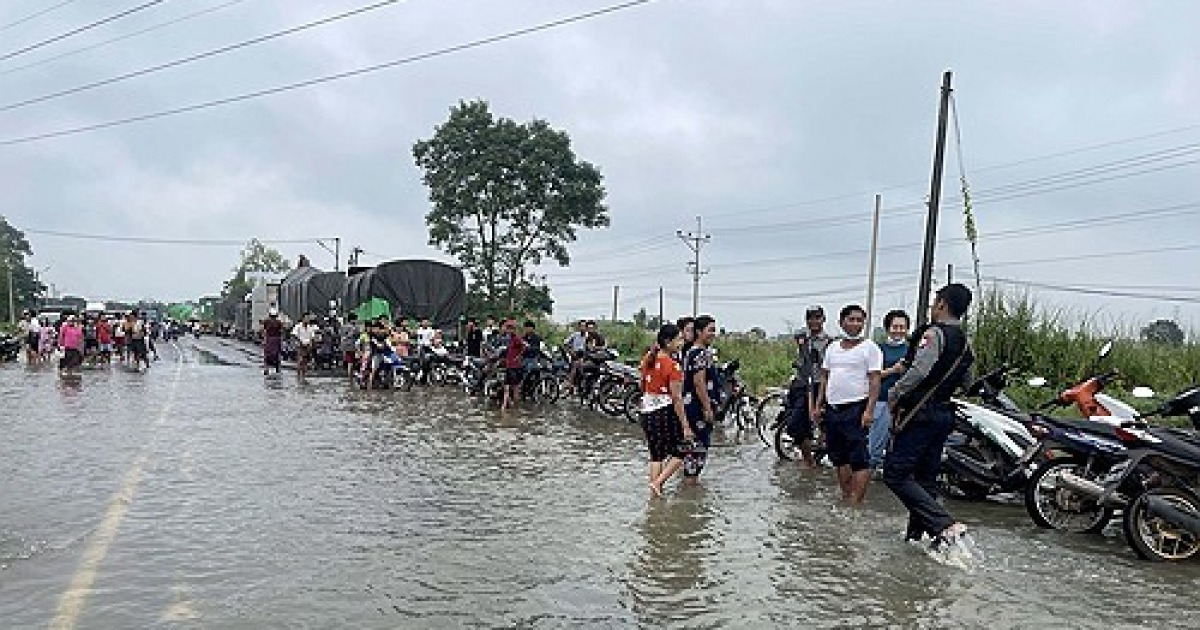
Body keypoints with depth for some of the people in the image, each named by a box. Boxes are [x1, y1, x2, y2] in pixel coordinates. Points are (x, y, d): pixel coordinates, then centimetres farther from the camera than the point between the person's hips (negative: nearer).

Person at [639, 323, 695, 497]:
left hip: (646, 410, 7)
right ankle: (658, 482, -3)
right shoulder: (673, 365, -16)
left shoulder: (647, 360, 6)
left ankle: (655, 491, 18)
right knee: (679, 452, 9)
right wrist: (685, 426, -14)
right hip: (665, 411, -7)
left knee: (656, 455, 15)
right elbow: (676, 398, -17)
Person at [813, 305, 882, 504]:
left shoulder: (870, 348, -3)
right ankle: (846, 497, 21)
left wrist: (869, 410, -18)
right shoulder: (832, 348, 14)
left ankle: (856, 502, -7)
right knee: (839, 458, 12)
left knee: (859, 459, -8)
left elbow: (874, 381, -9)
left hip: (856, 409, -6)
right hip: (832, 409, 7)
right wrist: (818, 405, 11)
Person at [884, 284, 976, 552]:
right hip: (945, 414, 9)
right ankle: (916, 533, 19)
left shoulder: (935, 333, -13)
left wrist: (894, 394, -12)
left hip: (920, 412, -9)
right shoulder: (965, 342, 13)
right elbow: (966, 381, 23)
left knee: (896, 474, -8)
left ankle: (948, 526, -16)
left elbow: (920, 370, -24)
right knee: (925, 478, 14)